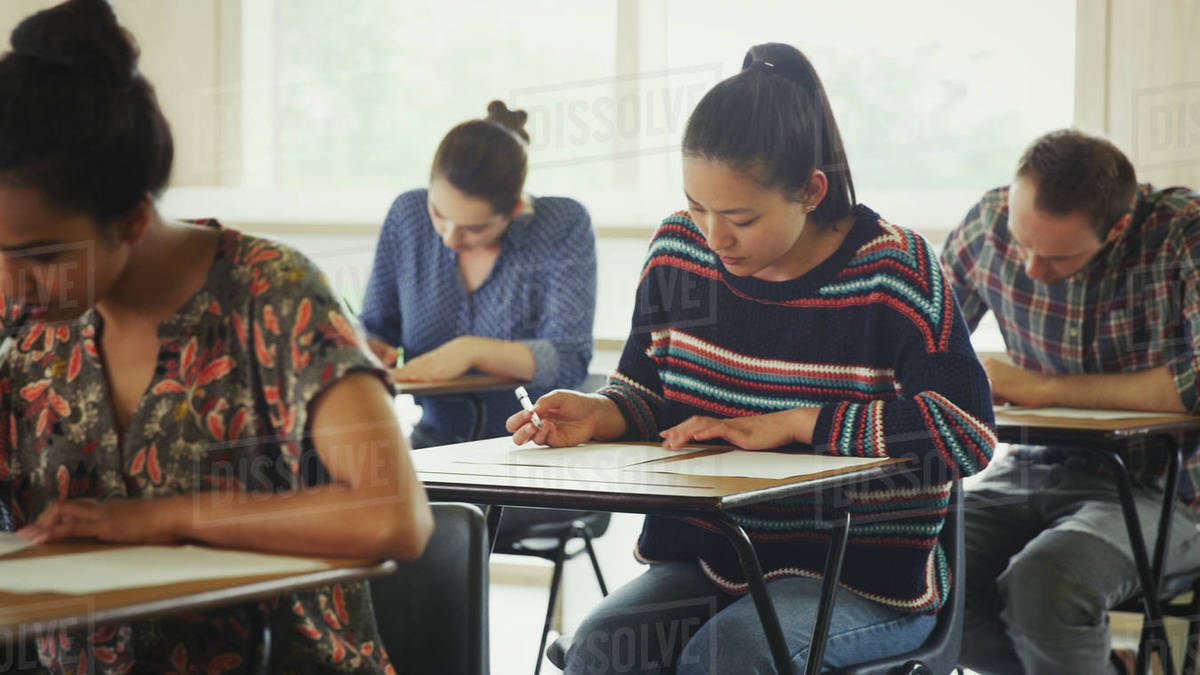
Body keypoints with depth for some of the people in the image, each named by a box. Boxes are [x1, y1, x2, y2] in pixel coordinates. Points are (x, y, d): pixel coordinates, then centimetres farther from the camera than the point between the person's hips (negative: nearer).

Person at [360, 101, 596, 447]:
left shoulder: (564, 227, -10)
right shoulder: (408, 215, 2)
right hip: (434, 444, 3)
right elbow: (375, 326, 11)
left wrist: (471, 350, -29)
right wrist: (366, 350, -12)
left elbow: (569, 361, -18)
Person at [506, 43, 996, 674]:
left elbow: (968, 429, -20)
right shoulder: (678, 249, 4)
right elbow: (646, 389, 17)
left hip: (866, 575, -4)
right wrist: (600, 415, -9)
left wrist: (789, 424, -19)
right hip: (705, 558, 4)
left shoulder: (895, 269, -11)